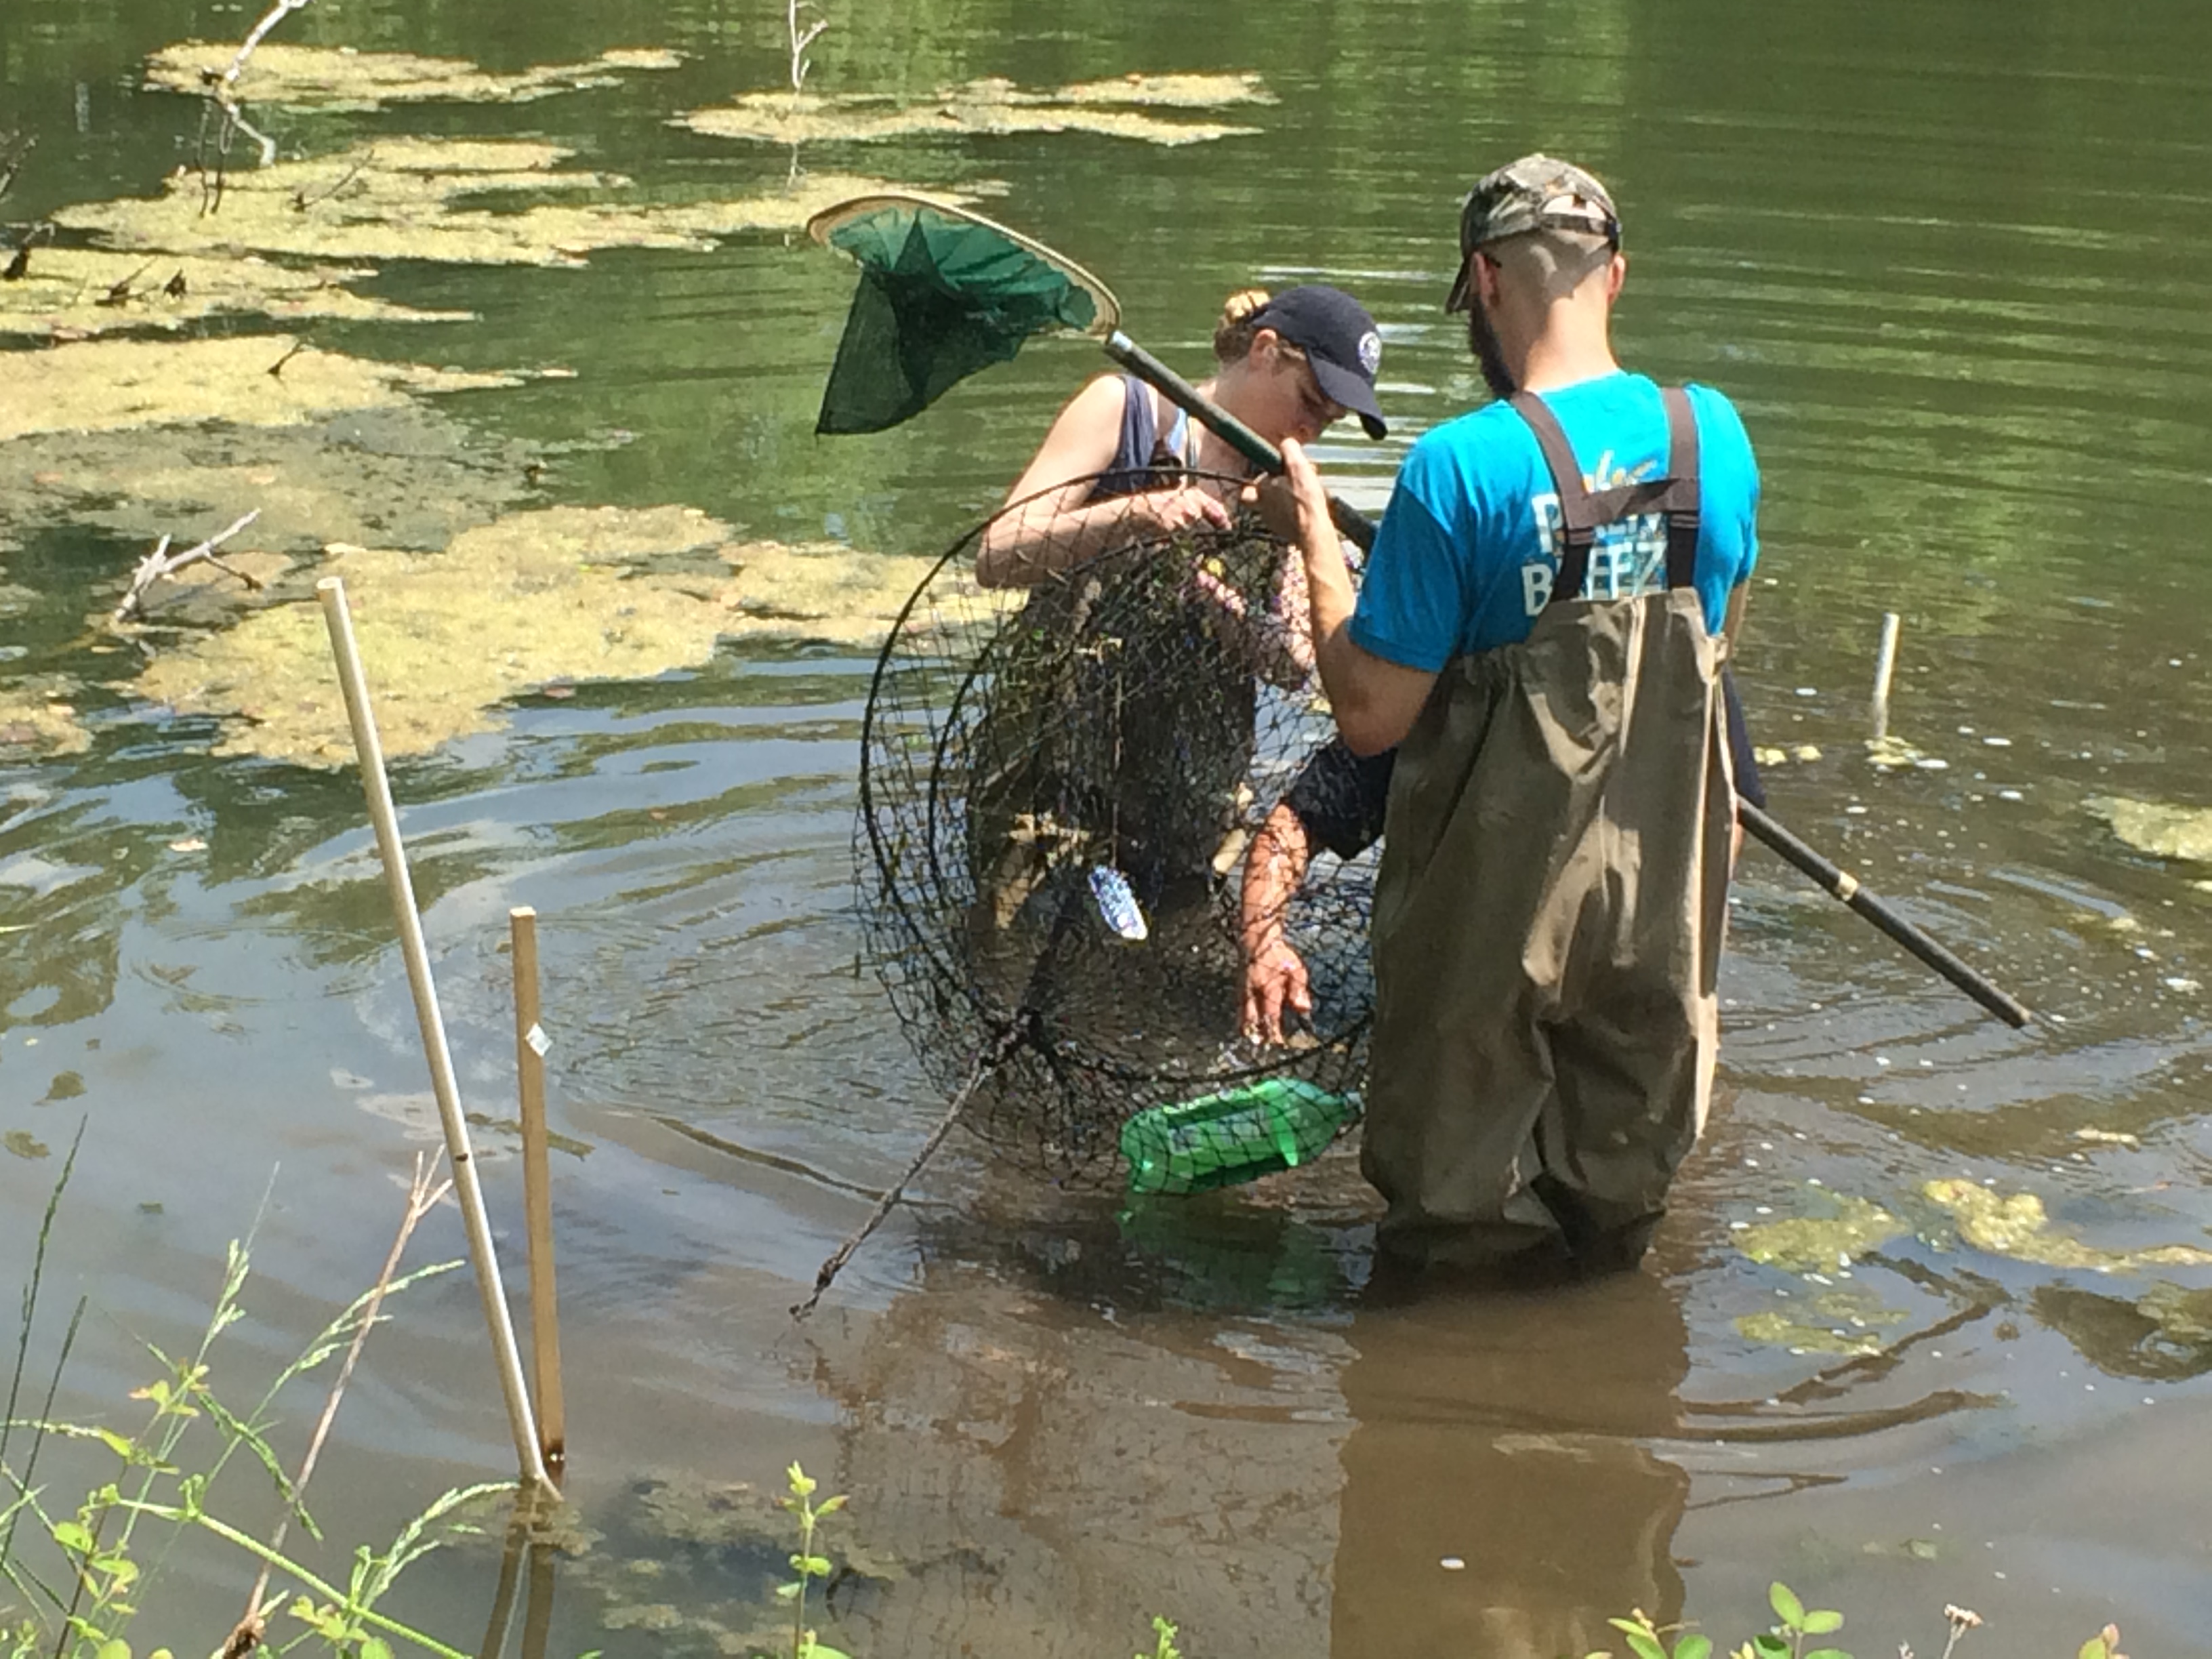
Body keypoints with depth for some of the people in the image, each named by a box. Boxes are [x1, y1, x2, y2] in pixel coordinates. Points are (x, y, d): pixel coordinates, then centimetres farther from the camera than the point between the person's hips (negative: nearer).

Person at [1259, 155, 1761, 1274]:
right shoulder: (1715, 434, -5)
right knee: (1625, 1173, 25)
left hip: (1496, 891, -4)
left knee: (1455, 1204, 16)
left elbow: (1369, 716, -18)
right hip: (1663, 883, 5)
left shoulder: (1460, 467, -21)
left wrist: (1314, 533, -7)